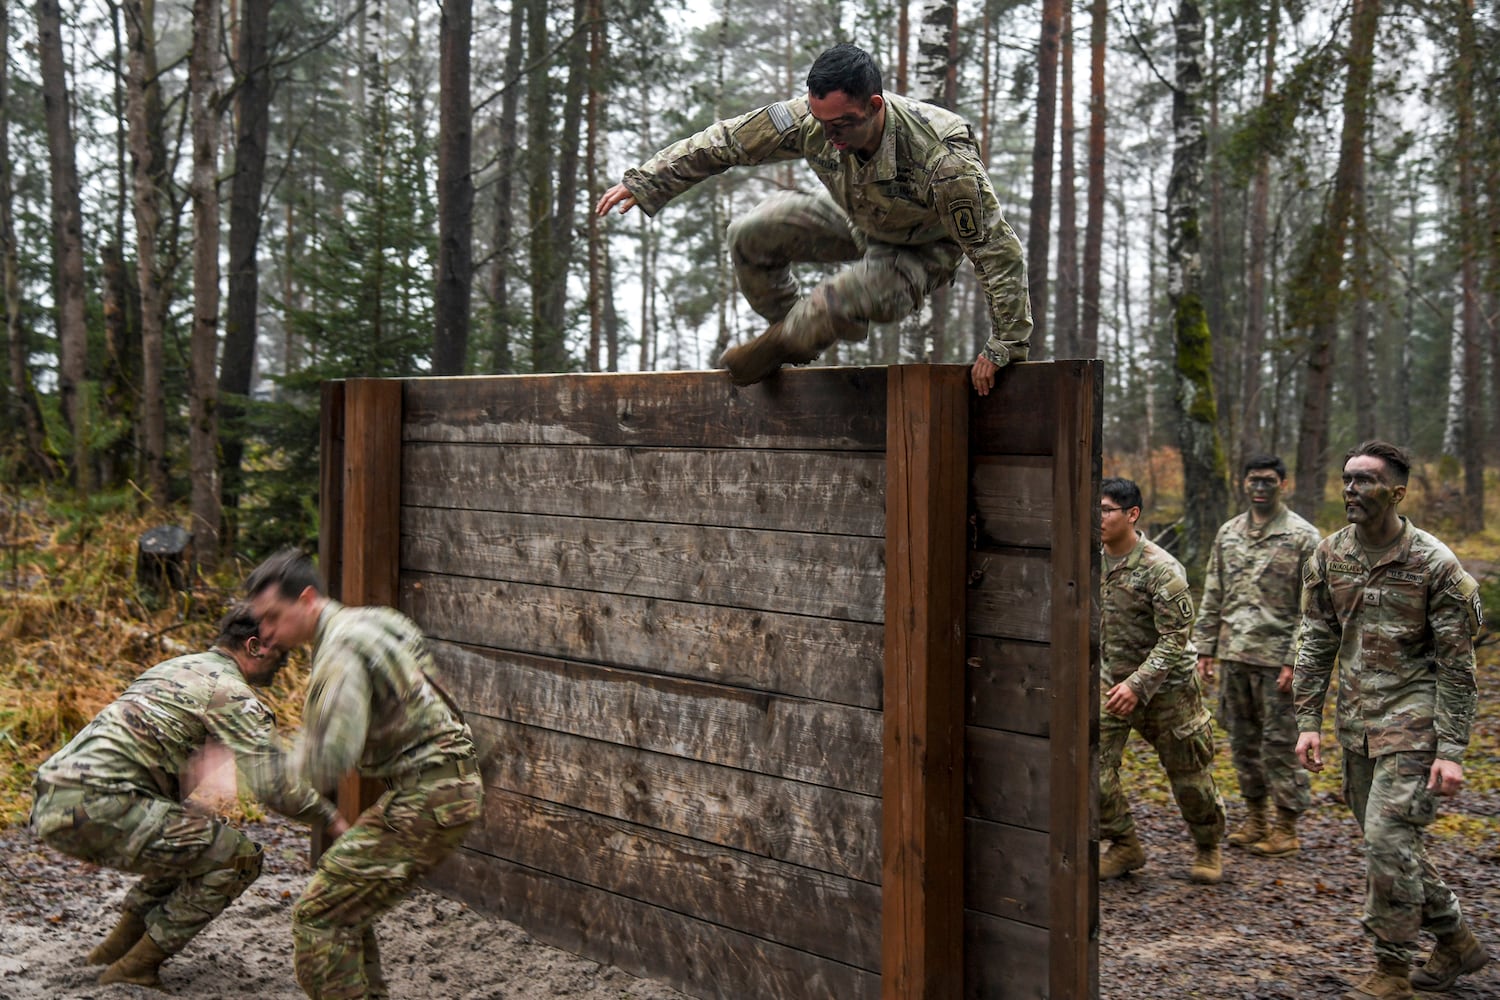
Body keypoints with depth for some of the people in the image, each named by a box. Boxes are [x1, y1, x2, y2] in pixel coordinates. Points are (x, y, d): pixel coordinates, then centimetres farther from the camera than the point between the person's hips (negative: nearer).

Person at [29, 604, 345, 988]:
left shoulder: (175, 667, 24)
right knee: (239, 858, -4)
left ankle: (119, 943, 27)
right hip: (96, 803, -10)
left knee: (190, 844, 26)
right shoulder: (233, 693, -4)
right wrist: (330, 817, 4)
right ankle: (135, 968, 0)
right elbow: (275, 788, -9)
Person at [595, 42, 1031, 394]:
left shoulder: (944, 160, -43)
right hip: (855, 219, 5)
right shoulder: (810, 120, -30)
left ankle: (787, 340, 3)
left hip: (920, 249, -5)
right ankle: (792, 334, 14)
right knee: (751, 235, -9)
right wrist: (642, 183, -12)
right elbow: (723, 143, -16)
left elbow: (998, 252, -34)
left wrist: (1004, 347, -30)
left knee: (845, 302, -33)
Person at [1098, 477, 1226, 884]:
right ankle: (1125, 846, 10)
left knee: (1188, 773, 8)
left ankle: (1208, 847, 33)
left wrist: (1138, 684, -28)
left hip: (1165, 684, -4)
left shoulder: (1162, 569, -20)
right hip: (1109, 682, 5)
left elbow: (1175, 639, -22)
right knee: (1091, 764, -8)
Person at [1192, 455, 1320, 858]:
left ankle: (1286, 828, 8)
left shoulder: (1303, 537, -6)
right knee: (1242, 738, 12)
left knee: (1280, 742, -1)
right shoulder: (1227, 534, 11)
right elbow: (1212, 596, 15)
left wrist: (1295, 661, -14)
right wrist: (1205, 649, 9)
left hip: (1276, 657, -6)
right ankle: (1255, 819, 24)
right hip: (1235, 655, 6)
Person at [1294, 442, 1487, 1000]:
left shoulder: (1434, 565, -12)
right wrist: (1309, 721, 2)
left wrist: (1451, 750, -14)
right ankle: (1457, 941, 33)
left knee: (1388, 839, -12)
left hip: (1411, 722, -6)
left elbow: (1456, 665, -10)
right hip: (1356, 723, 6)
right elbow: (1315, 642, 8)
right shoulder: (1330, 556, 3)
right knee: (1388, 842, 14)